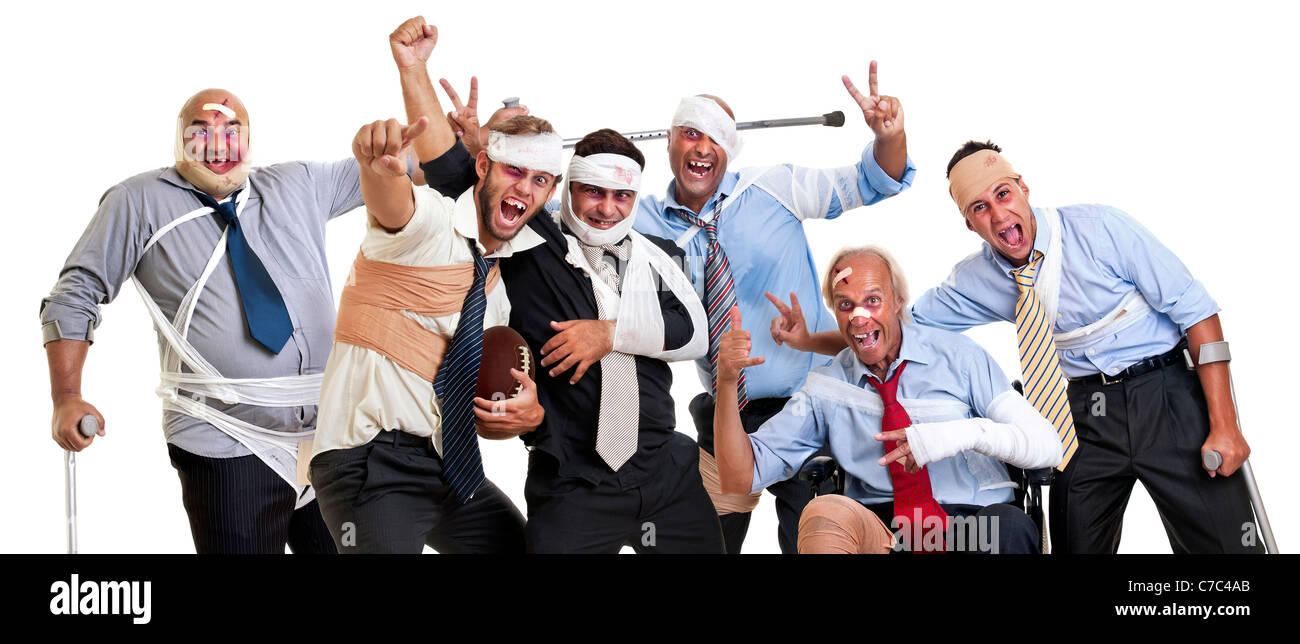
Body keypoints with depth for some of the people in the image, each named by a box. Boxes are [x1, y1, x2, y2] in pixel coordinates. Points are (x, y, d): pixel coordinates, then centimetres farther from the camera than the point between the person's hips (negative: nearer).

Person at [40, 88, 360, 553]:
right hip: (229, 451, -4)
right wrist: (67, 399, -7)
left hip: (331, 440, 4)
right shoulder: (140, 201, 3)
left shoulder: (297, 186, 13)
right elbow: (75, 295, 3)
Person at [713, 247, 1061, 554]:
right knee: (825, 512, -32)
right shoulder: (825, 388, 9)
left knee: (1010, 525, -34)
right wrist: (727, 381, -10)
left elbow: (1047, 446, 0)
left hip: (975, 524, 1)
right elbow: (740, 479, 3)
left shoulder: (956, 356, 5)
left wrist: (970, 432, -20)